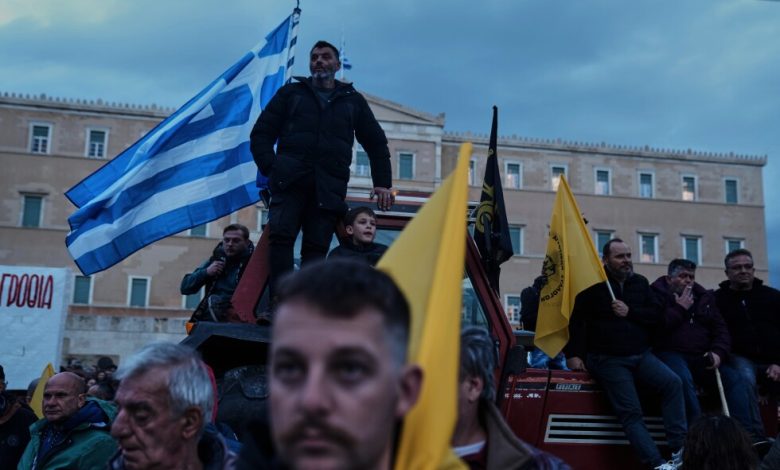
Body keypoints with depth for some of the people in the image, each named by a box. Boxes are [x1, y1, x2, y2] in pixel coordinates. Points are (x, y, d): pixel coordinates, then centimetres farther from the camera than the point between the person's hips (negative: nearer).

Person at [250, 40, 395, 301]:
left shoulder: (353, 100, 24)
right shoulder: (291, 93, 21)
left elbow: (377, 144, 27)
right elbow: (261, 133, 16)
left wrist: (382, 183, 14)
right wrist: (271, 168, 0)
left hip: (329, 188, 1)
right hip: (290, 180, -1)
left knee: (316, 247, -7)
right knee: (281, 235, -17)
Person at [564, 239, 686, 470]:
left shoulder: (640, 283, 13)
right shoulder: (593, 285, -1)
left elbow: (656, 315, 6)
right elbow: (574, 320, -3)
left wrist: (630, 312, -10)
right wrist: (573, 354, -10)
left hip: (641, 355, 5)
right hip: (608, 360, -4)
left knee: (673, 382, -20)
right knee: (631, 412, -15)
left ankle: (679, 448, -19)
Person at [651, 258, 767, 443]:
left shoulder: (704, 297, 21)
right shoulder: (657, 295, 5)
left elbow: (721, 329, 16)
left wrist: (718, 352, -4)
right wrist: (679, 308, -6)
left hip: (703, 357, 5)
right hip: (671, 353, -5)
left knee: (736, 379, -18)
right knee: (683, 378, -38)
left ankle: (751, 436, -23)